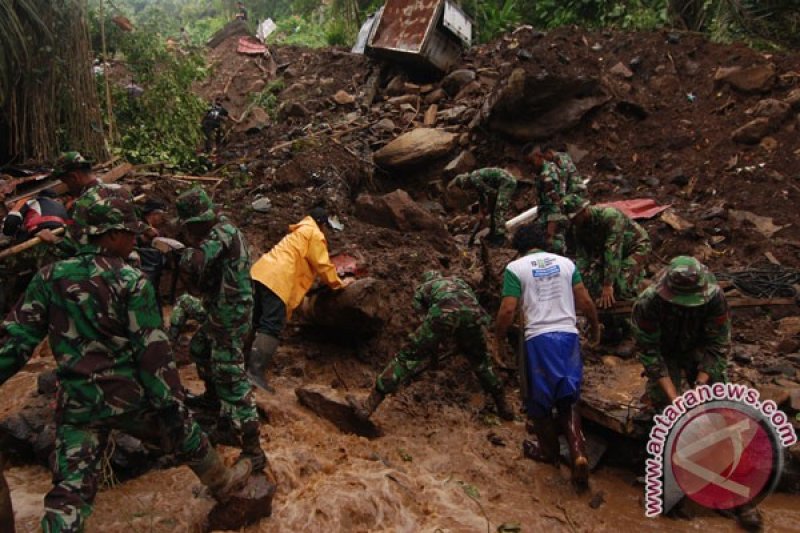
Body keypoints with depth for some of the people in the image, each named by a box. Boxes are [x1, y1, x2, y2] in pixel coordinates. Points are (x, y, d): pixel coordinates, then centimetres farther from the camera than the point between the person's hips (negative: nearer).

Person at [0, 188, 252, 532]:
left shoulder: (51, 275, 1)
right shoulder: (130, 280, -13)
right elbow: (152, 349, -14)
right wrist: (171, 402, -9)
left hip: (76, 401, 3)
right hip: (129, 395, -3)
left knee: (69, 491, 7)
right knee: (185, 437, 21)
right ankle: (222, 484, 43)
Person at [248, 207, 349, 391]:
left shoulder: (300, 231, 35)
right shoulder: (315, 234, 5)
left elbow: (301, 260, 46)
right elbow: (322, 264, 4)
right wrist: (337, 283, 19)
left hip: (260, 271, 10)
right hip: (276, 278, -10)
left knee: (255, 322, 15)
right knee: (271, 327, -14)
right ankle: (256, 371, -23)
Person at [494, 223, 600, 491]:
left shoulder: (515, 268, -2)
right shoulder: (565, 262, 9)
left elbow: (508, 310, -9)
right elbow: (585, 302, 8)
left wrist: (499, 336, 7)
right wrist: (595, 328, 24)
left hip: (539, 339, -4)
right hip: (569, 335, 4)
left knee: (539, 401, 16)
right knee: (568, 399, 16)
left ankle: (549, 451, 34)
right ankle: (578, 454, 1)